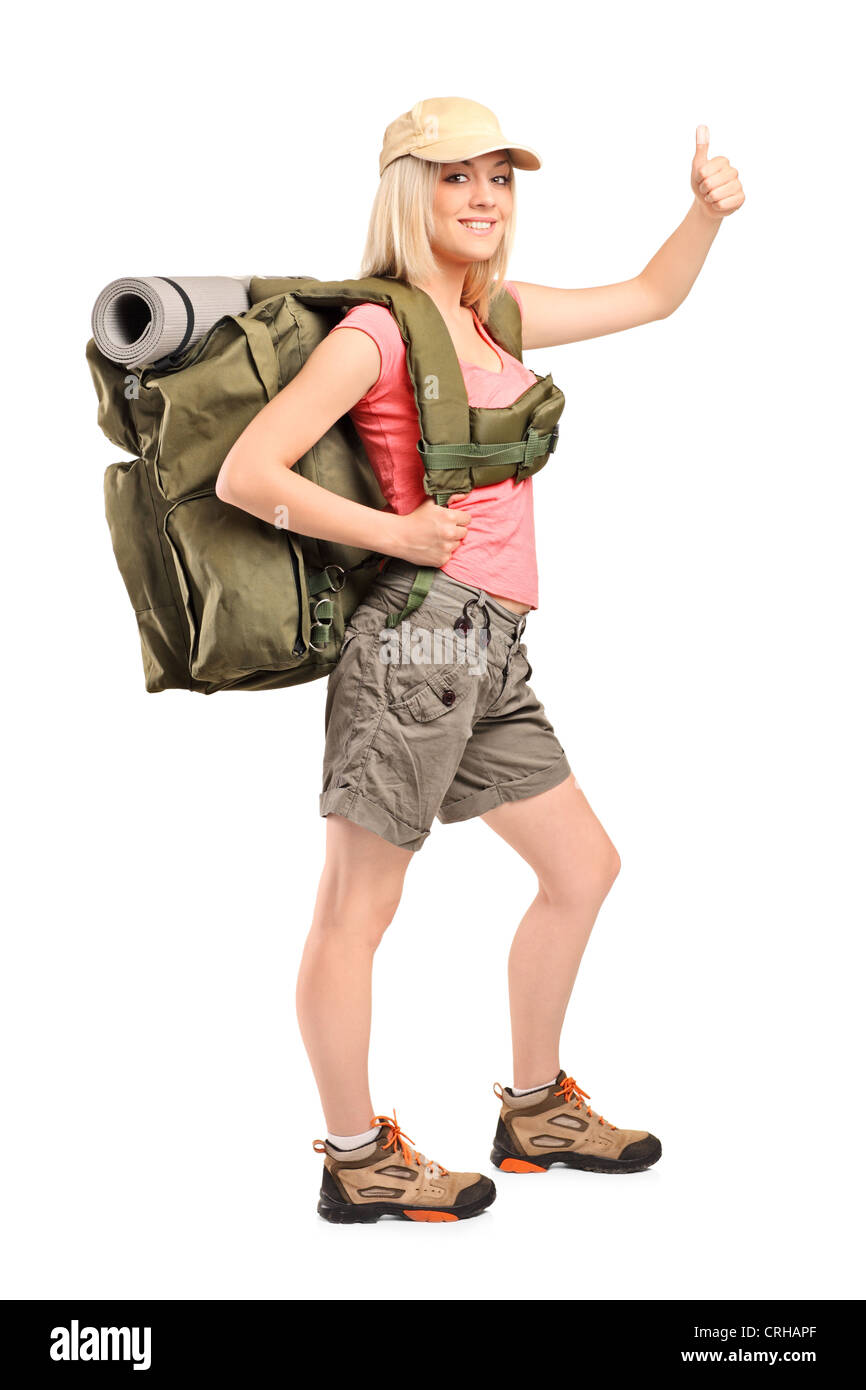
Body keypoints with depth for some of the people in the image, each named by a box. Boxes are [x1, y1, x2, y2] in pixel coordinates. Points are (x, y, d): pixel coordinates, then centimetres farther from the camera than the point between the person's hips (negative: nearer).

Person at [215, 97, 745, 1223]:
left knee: (583, 867, 16)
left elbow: (649, 298, 27)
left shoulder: (490, 314, 16)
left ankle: (536, 1111, 31)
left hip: (489, 655, 10)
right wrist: (398, 533, -14)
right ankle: (356, 1160, 15)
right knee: (357, 908, 1)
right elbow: (245, 475, -15)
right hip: (420, 631, -9)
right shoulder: (377, 330, -8)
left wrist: (707, 212, 10)